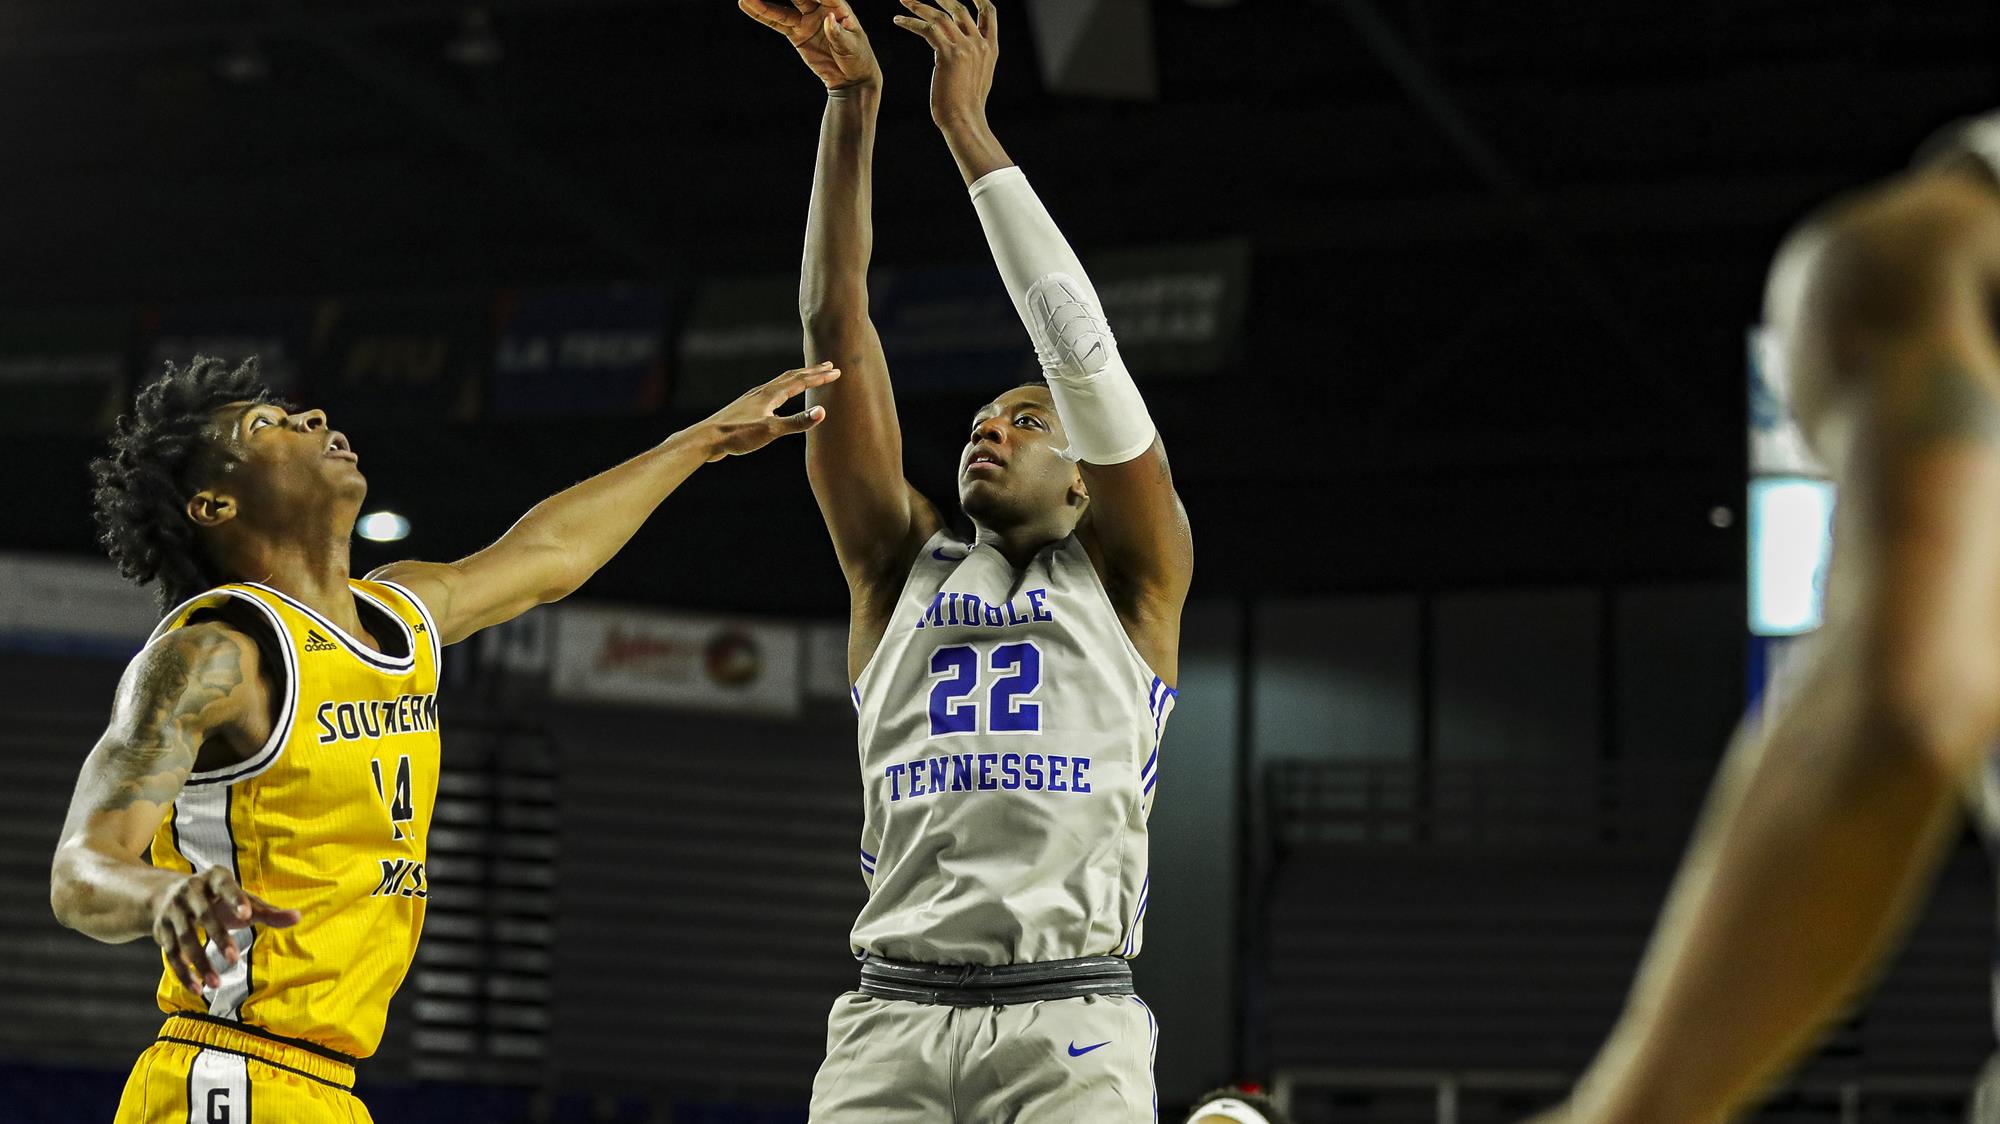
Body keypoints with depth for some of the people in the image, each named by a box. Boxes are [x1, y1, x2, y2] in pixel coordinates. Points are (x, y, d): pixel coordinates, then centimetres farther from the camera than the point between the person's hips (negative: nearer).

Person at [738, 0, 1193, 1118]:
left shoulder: (1128, 577, 13)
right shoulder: (901, 566, 20)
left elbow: (1081, 345, 3)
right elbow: (836, 326, 14)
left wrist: (970, 128, 3)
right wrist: (853, 102, 7)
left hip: (1070, 1022, -2)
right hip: (893, 1016, 2)